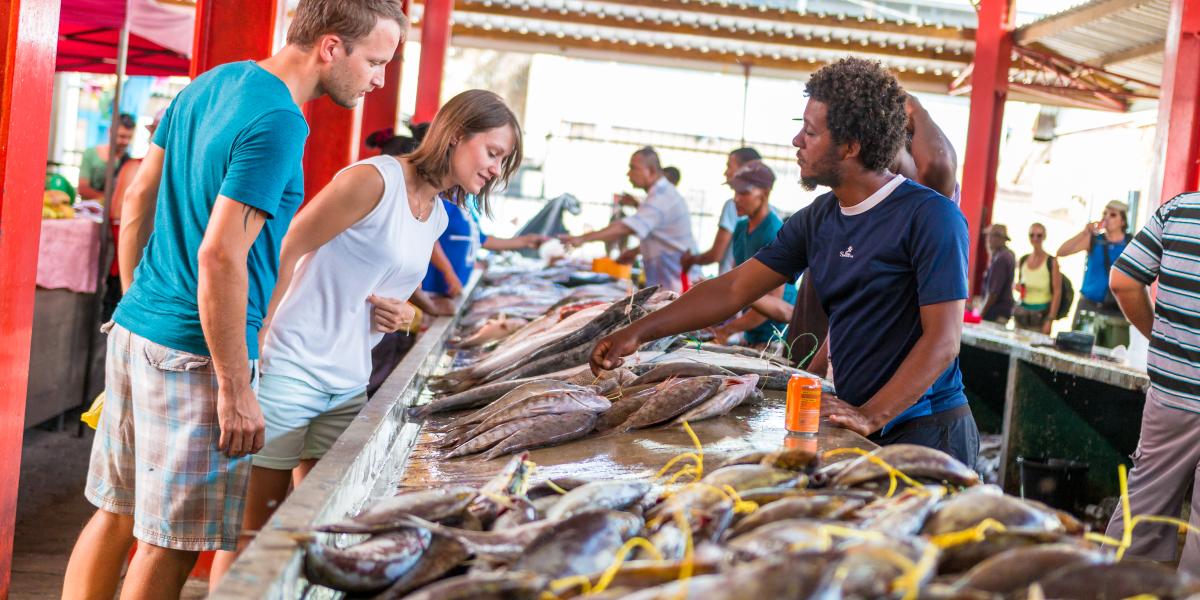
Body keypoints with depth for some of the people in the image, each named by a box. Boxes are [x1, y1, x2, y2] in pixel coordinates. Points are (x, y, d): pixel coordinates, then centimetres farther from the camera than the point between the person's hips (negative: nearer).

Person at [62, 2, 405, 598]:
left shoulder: (210, 82, 10)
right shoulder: (278, 123, -19)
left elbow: (137, 200, 15)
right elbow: (219, 257, -23)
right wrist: (236, 390, -18)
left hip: (133, 327, 9)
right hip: (193, 352, -9)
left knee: (116, 511, 18)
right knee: (170, 544, 3)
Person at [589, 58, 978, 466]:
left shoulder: (931, 217, -14)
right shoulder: (817, 219, 7)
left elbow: (942, 340, -18)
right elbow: (734, 289, 8)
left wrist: (872, 416, -26)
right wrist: (638, 332, 2)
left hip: (924, 432, -6)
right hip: (861, 423, 6)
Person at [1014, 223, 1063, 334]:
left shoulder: (1051, 262, -5)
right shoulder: (1022, 261, 10)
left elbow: (1057, 293, -7)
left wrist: (1050, 320, -13)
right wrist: (1018, 287, 1)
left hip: (1041, 316, -5)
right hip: (1022, 314, 5)